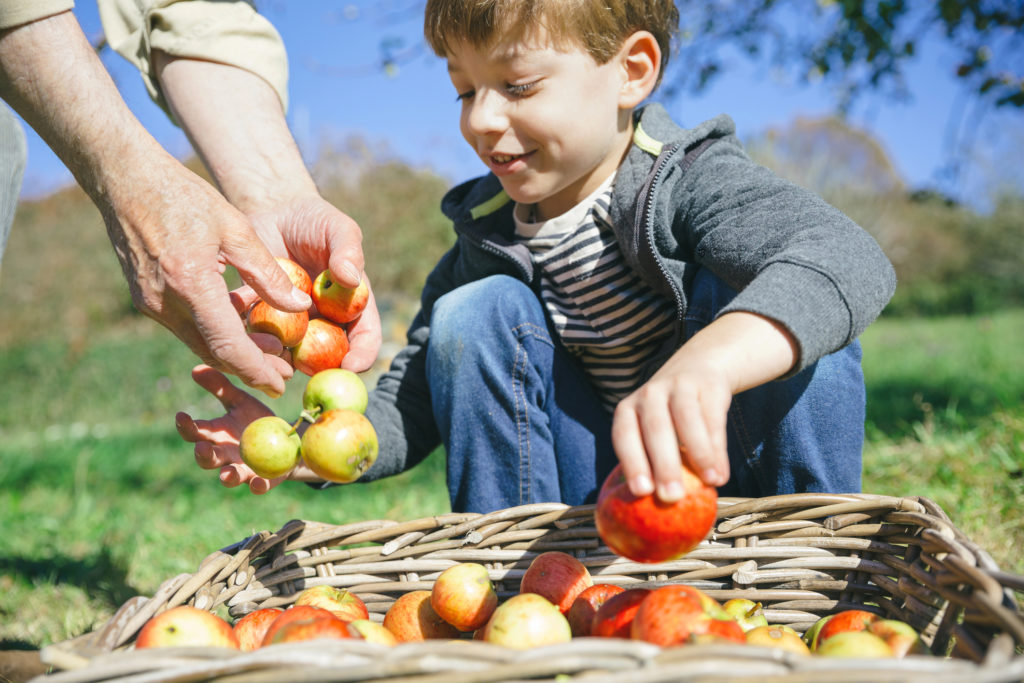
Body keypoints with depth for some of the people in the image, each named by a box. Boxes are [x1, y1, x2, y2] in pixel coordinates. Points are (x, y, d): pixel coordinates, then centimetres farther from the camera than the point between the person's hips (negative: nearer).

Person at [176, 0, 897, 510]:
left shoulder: (688, 181, -17)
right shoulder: (488, 234, -1)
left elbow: (849, 257, -39)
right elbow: (412, 402, 2)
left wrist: (705, 364, -60)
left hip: (730, 474, -4)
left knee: (732, 294, -29)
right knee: (477, 313, -14)